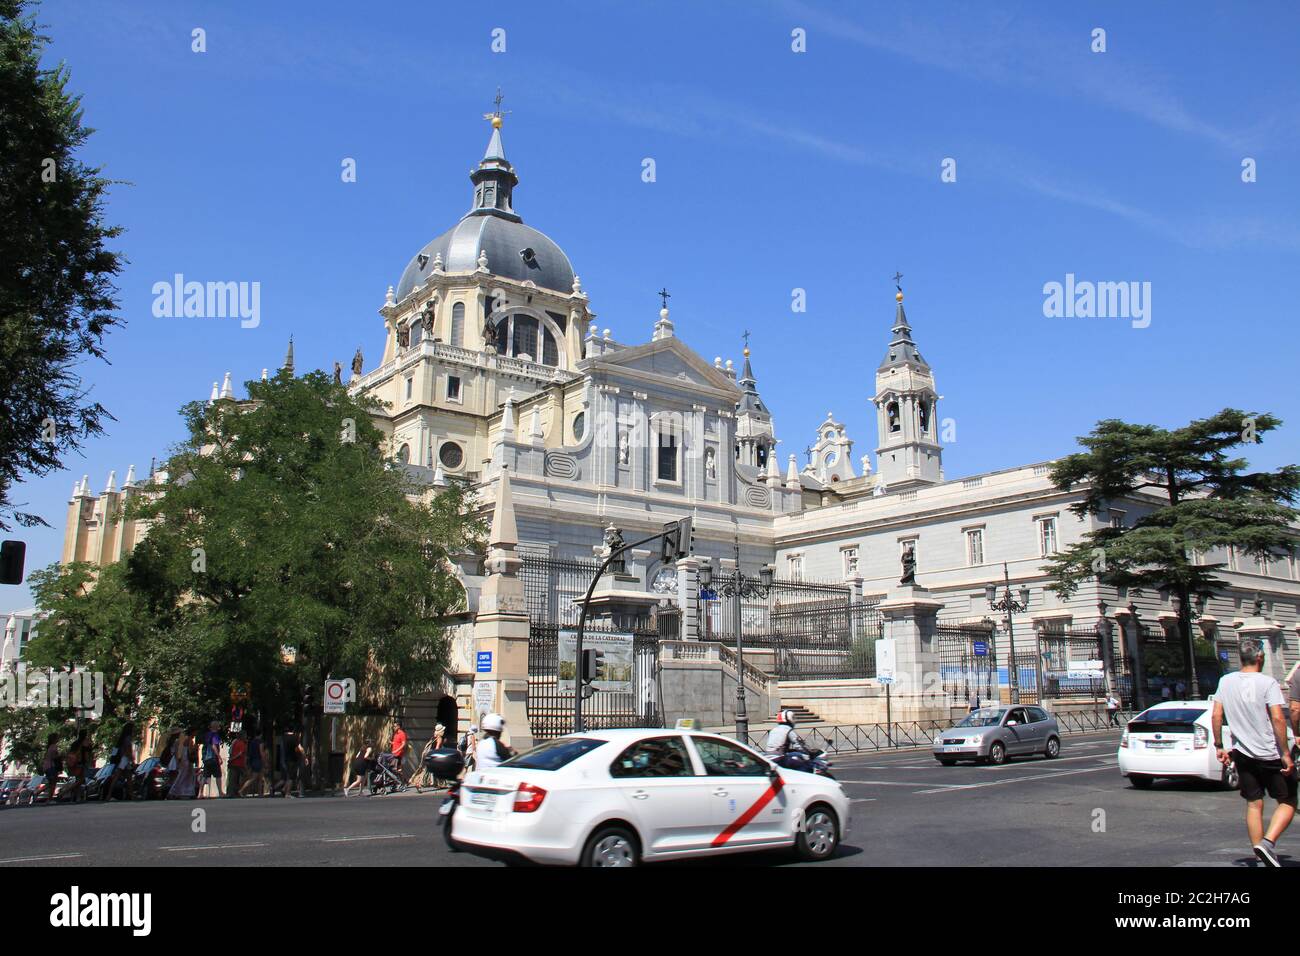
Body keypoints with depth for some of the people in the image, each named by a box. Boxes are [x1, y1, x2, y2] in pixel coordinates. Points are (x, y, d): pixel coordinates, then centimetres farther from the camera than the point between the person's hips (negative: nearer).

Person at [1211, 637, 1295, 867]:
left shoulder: (1226, 681, 2)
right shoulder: (1268, 683, -12)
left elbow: (1216, 715, 2)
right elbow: (1278, 719, -19)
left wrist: (1219, 746, 10)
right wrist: (1285, 753, -14)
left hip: (1243, 753, 4)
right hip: (1270, 754, -4)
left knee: (1253, 804, 12)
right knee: (1288, 802, 7)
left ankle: (1259, 851, 11)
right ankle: (1268, 842, -11)